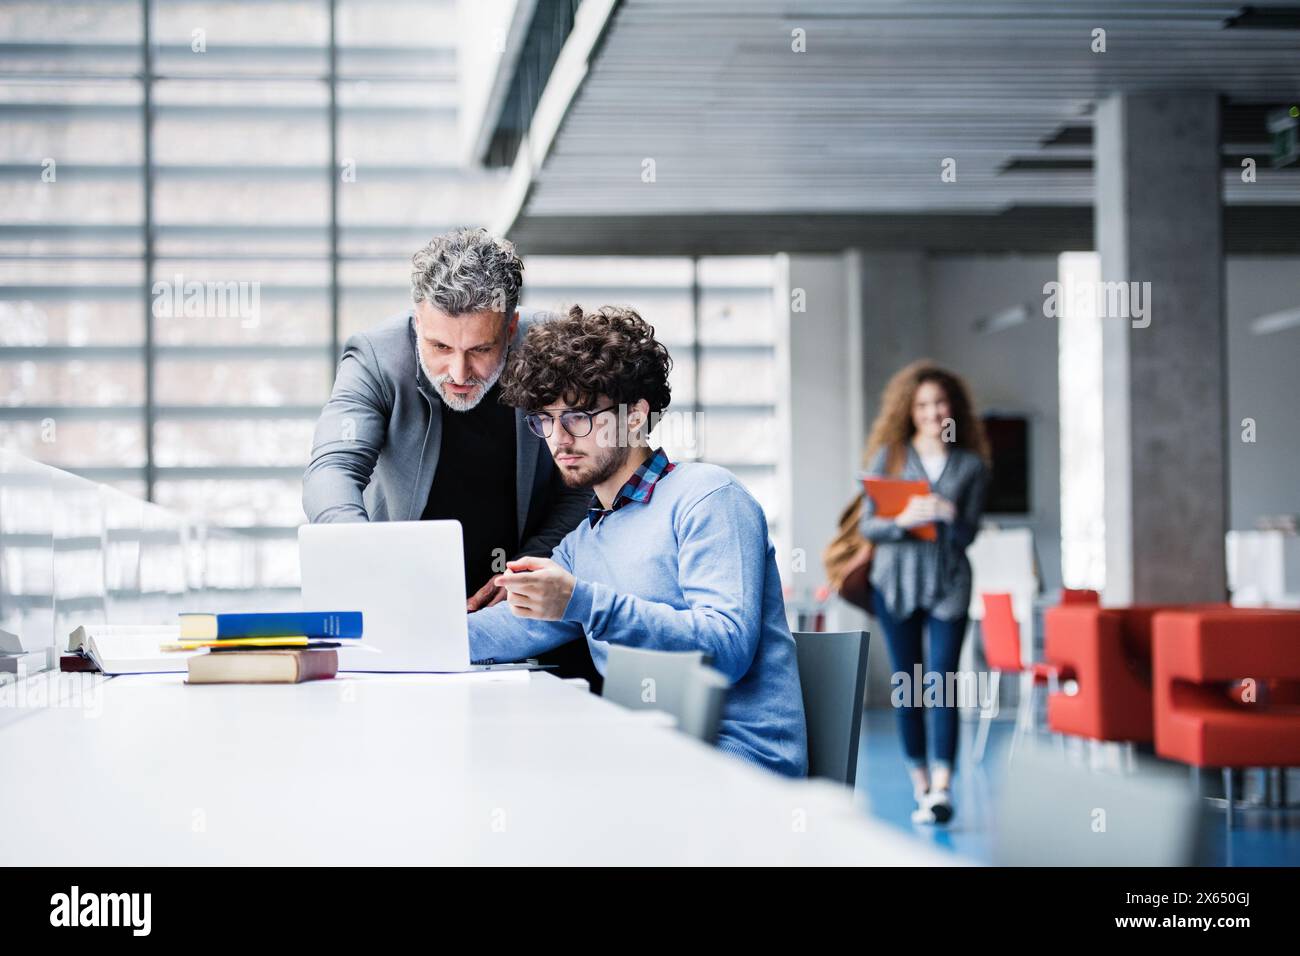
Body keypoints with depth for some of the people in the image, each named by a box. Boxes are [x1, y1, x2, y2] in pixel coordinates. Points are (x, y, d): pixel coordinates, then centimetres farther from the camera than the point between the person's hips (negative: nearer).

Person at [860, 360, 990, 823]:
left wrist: (949, 516, -21)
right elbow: (867, 524, -1)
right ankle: (920, 784, 13)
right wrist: (902, 522, -20)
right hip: (896, 581, 1)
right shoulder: (889, 457, 4)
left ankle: (942, 789, -17)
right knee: (906, 684, 5)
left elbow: (967, 535, 0)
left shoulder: (971, 465, 5)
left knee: (941, 681, -12)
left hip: (948, 584, -1)